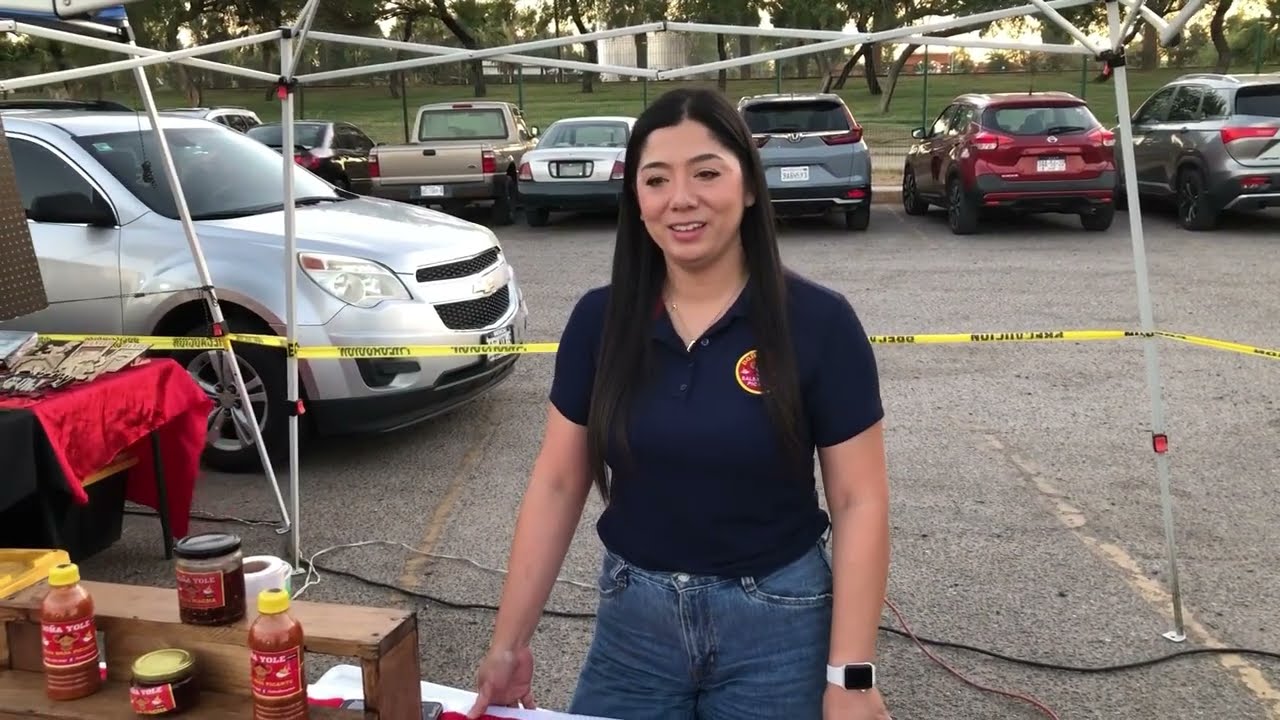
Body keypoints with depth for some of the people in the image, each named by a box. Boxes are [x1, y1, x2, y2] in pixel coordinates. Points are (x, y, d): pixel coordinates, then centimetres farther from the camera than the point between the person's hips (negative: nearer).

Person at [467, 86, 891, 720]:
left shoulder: (817, 322, -12)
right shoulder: (599, 319, -4)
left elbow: (859, 502, -9)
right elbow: (556, 485, 0)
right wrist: (509, 642, -2)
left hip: (776, 623, -2)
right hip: (632, 619, 2)